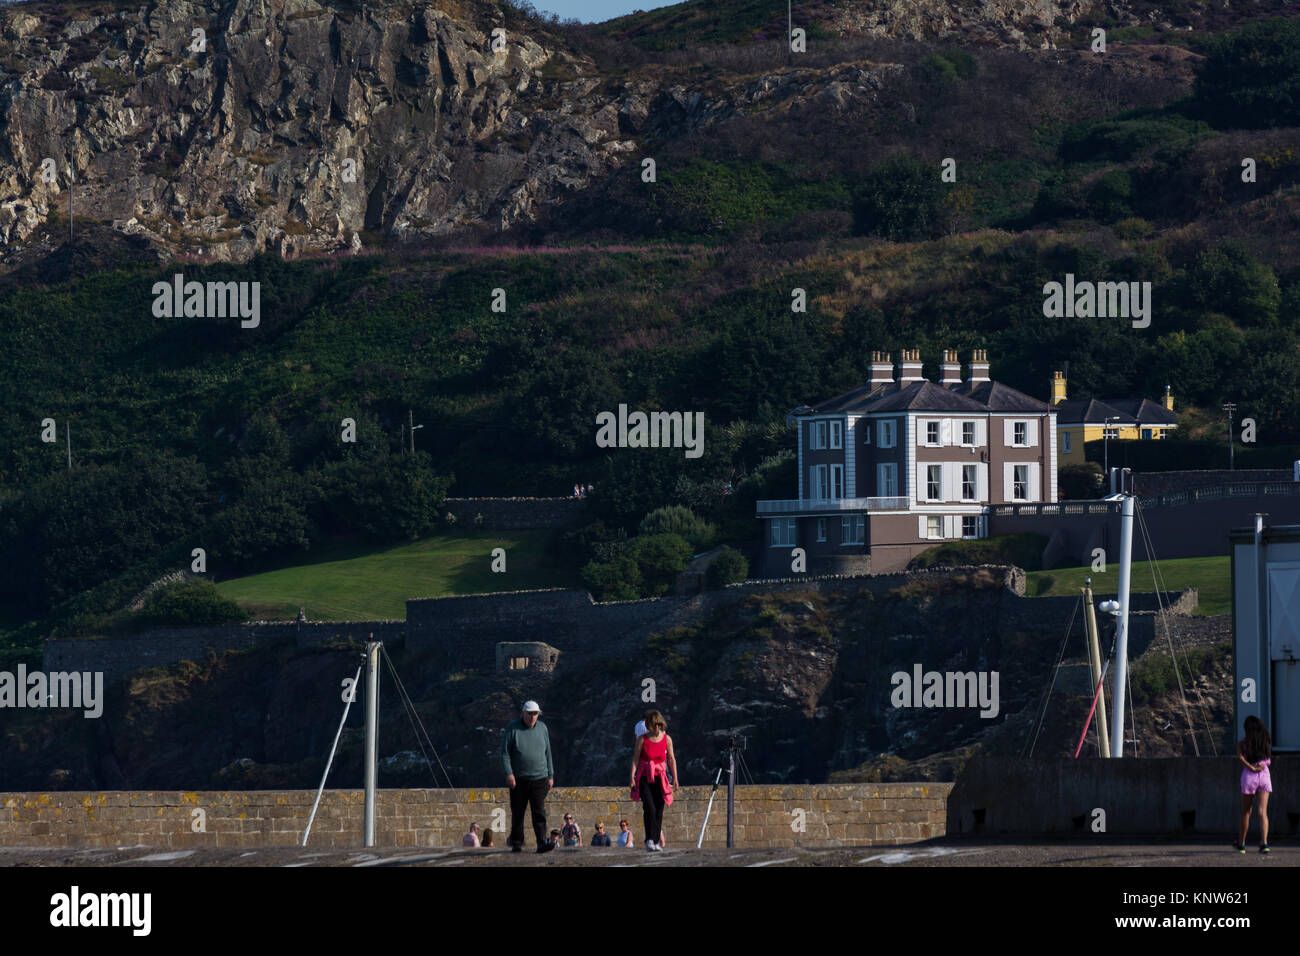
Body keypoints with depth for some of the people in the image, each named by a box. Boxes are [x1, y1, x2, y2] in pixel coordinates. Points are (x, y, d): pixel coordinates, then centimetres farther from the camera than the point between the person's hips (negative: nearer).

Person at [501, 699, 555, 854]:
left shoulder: (542, 728, 8)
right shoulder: (513, 729, -2)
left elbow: (548, 753, 16)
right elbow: (504, 753, -3)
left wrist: (550, 776, 14)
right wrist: (509, 773, -14)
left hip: (539, 778, 1)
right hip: (518, 780, -1)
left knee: (539, 812, -9)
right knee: (517, 813, 6)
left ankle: (542, 843, -16)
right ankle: (516, 843, 20)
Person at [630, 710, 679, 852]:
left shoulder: (666, 739, 4)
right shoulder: (642, 739, -3)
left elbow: (671, 759, 10)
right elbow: (635, 758, -1)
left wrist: (675, 778, 7)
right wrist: (632, 777, -8)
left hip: (659, 778, 3)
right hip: (644, 778, -3)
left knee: (659, 810, 2)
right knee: (649, 808, -18)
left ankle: (656, 841, 11)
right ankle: (649, 840, -19)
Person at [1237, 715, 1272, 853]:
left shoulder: (1244, 742, 0)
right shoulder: (1266, 741, 9)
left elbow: (1239, 756, -17)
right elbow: (1268, 760, 10)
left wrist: (1252, 768, -15)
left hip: (1249, 776, -1)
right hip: (1264, 776, 1)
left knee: (1246, 812, 12)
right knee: (1263, 812, -6)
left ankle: (1242, 844, 22)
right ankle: (1264, 842, -22)